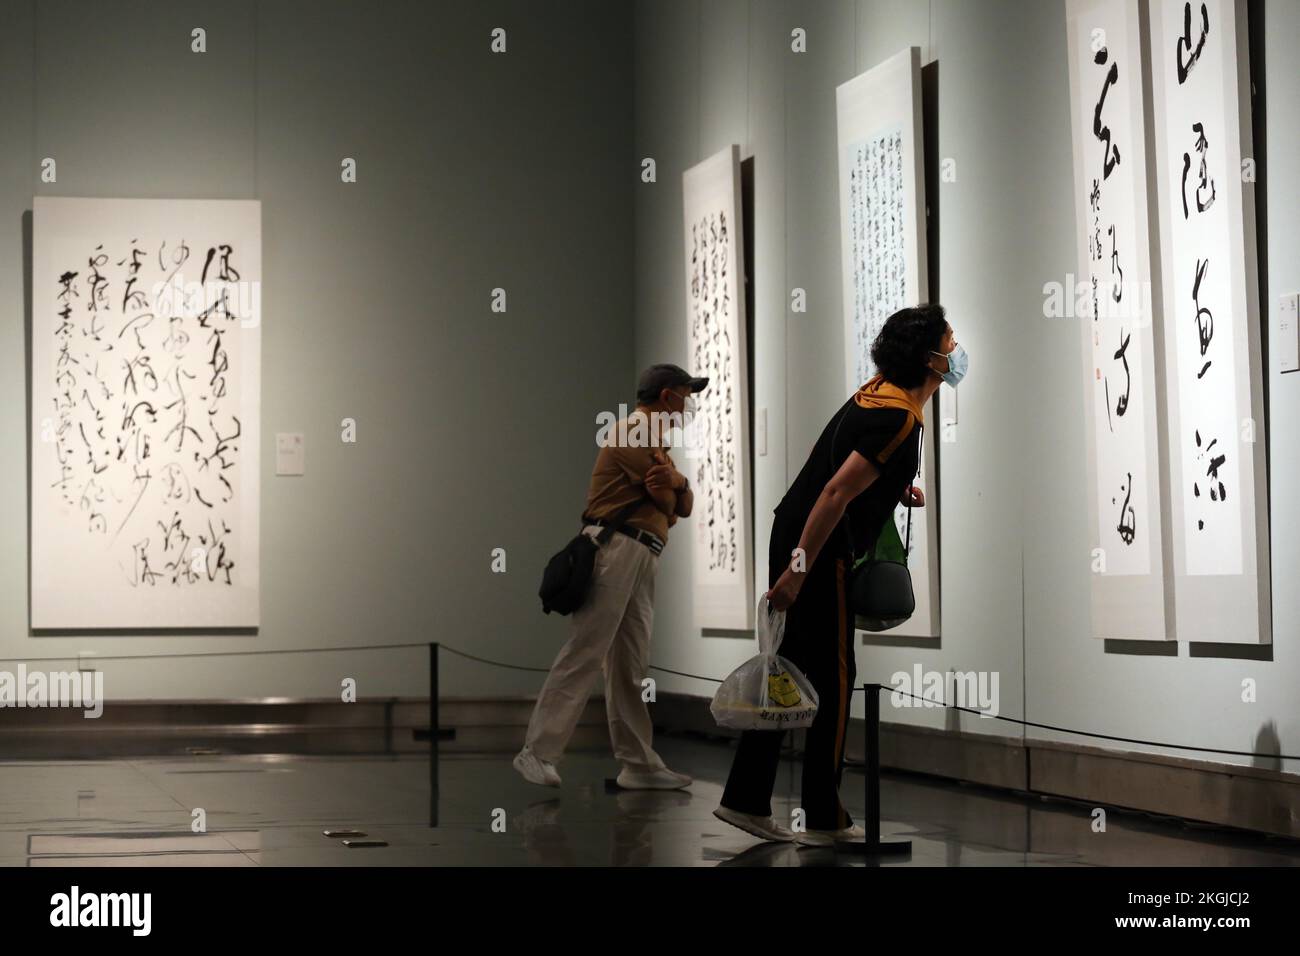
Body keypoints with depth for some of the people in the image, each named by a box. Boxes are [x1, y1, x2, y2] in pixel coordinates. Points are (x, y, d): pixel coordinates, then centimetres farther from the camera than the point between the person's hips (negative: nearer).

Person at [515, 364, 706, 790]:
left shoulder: (655, 440, 27)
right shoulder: (635, 430, -6)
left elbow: (684, 506, 16)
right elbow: (667, 504, -10)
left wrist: (676, 480, -4)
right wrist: (670, 487, 12)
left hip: (642, 560, 10)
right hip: (615, 547, -10)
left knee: (631, 665, 8)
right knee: (585, 653, -14)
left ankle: (639, 765, 8)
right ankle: (537, 752, -16)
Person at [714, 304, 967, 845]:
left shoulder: (881, 390, 11)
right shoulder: (900, 419, -19)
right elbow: (836, 493, -24)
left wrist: (895, 485, 22)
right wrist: (798, 570, -24)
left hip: (793, 533, 9)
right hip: (819, 550, -9)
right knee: (832, 678, -1)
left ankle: (746, 800, 14)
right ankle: (823, 820, 5)